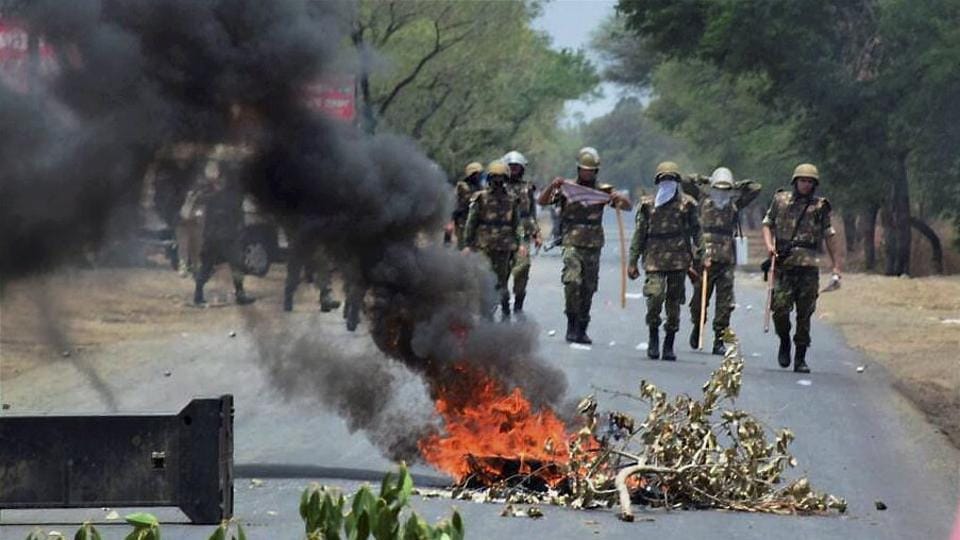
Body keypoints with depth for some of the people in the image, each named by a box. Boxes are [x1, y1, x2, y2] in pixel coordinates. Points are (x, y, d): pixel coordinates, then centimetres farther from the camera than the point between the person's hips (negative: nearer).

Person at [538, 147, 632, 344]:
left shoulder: (603, 191, 7)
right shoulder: (567, 189, 2)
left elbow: (628, 207, 5)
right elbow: (542, 201, -3)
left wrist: (620, 199, -18)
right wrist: (552, 186, -21)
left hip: (593, 248, 3)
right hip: (572, 244, -3)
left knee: (588, 289, 6)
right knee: (573, 281, -22)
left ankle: (581, 329, 15)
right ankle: (571, 322, -13)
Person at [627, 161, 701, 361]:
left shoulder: (687, 204, 6)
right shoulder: (648, 204, 9)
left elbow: (697, 232, 8)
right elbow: (639, 234, 12)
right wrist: (632, 262, 10)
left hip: (678, 259, 0)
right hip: (654, 258, 0)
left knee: (674, 302, 3)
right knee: (655, 294, -18)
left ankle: (669, 344, 14)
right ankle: (653, 336, 3)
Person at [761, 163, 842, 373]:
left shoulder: (820, 206, 8)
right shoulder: (780, 200, 10)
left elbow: (830, 236, 9)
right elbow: (767, 224, 17)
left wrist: (836, 267, 3)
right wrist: (769, 245, -2)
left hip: (809, 265, 0)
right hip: (783, 263, 0)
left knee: (805, 314, 0)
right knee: (780, 307, -10)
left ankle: (800, 358, 8)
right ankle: (784, 342, 17)